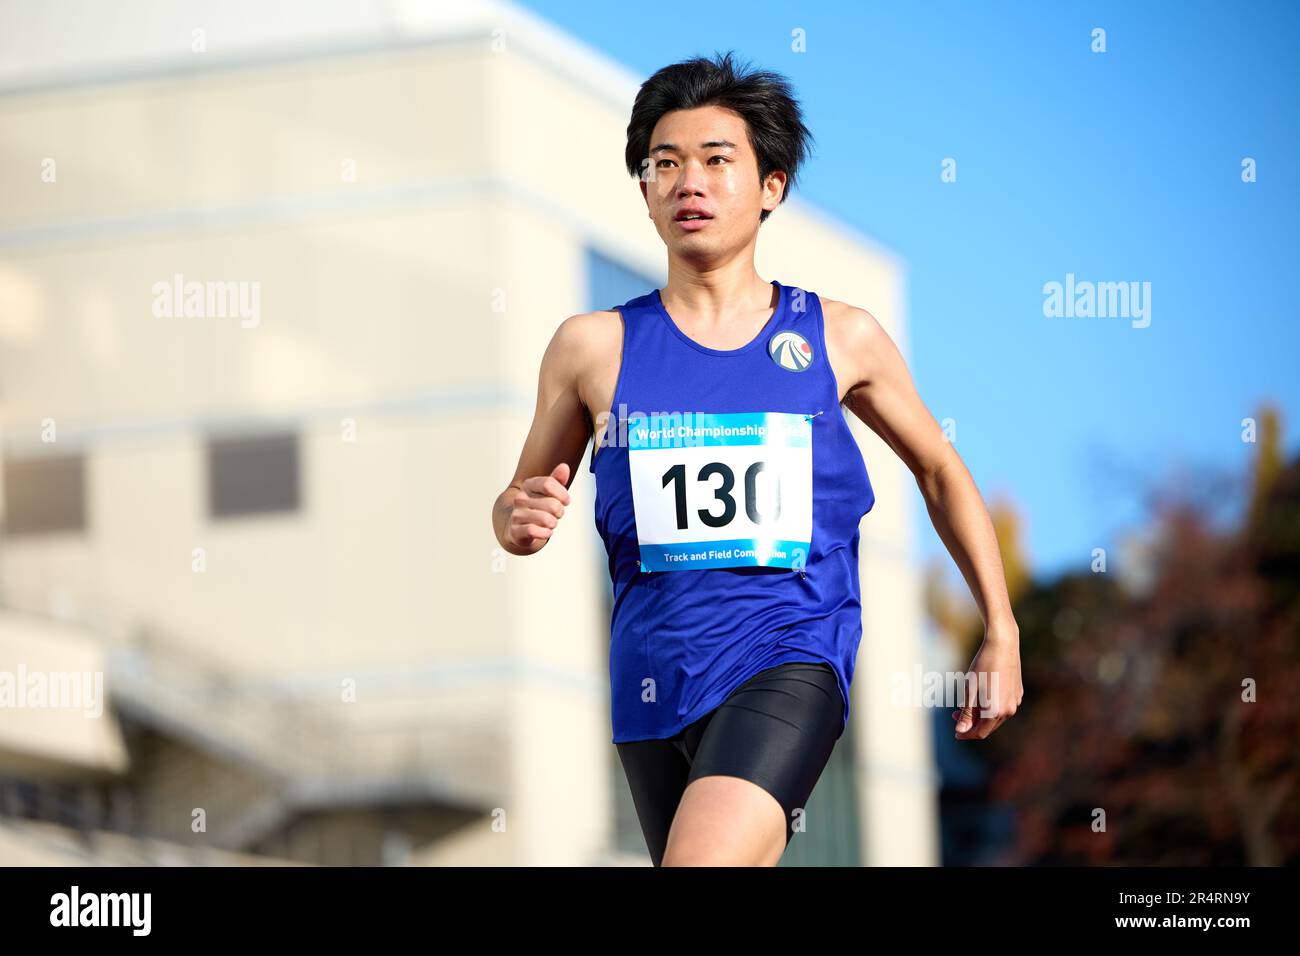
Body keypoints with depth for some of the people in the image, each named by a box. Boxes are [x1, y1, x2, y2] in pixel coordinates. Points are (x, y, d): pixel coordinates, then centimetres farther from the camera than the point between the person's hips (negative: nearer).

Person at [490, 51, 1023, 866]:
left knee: (702, 861, -29)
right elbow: (521, 500, 14)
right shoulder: (594, 347, 3)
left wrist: (1003, 635, 16)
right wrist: (517, 519, -10)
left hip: (790, 659, -3)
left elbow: (940, 471, 17)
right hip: (653, 678, 3)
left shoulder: (843, 338, 3)